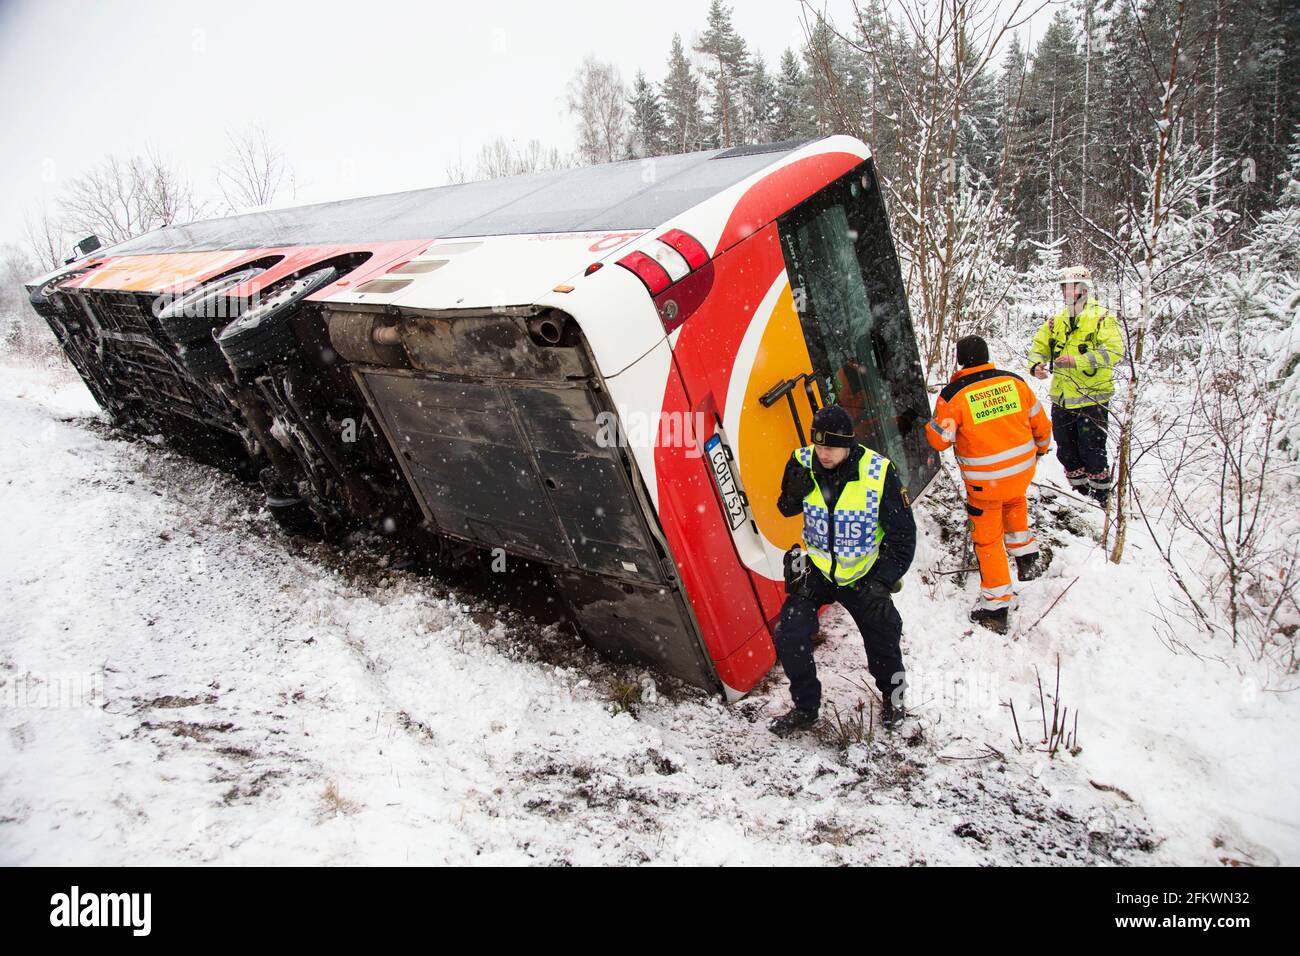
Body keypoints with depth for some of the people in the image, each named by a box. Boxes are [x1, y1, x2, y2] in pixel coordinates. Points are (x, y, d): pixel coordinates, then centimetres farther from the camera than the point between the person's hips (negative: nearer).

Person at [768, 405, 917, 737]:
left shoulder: (879, 473, -20)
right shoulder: (803, 463, -13)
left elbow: (903, 535, -9)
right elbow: (787, 510, 5)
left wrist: (882, 580, -16)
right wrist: (794, 492, -19)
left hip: (863, 573, -1)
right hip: (816, 569, 2)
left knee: (883, 632, -5)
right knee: (789, 633, -10)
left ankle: (893, 697, 27)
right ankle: (805, 708, 12)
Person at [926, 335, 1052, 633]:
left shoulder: (953, 395, -15)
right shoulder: (1015, 382, -3)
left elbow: (939, 440, -8)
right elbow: (1039, 421, 9)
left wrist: (929, 426, 13)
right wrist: (1041, 447, 28)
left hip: (985, 480, -4)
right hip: (1022, 469, 4)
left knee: (988, 537, 8)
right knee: (1014, 501, 37)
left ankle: (996, 606, 13)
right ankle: (1025, 554, 38)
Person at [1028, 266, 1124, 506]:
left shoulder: (1102, 317, -6)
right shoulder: (1057, 320, 13)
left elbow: (1114, 351, -19)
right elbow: (1039, 346, 13)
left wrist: (1078, 360, -28)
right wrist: (1036, 365, -10)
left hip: (1092, 398, -6)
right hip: (1061, 399, 6)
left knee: (1092, 452, -2)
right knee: (1067, 452, 14)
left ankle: (1102, 498, 14)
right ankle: (1080, 492, 31)